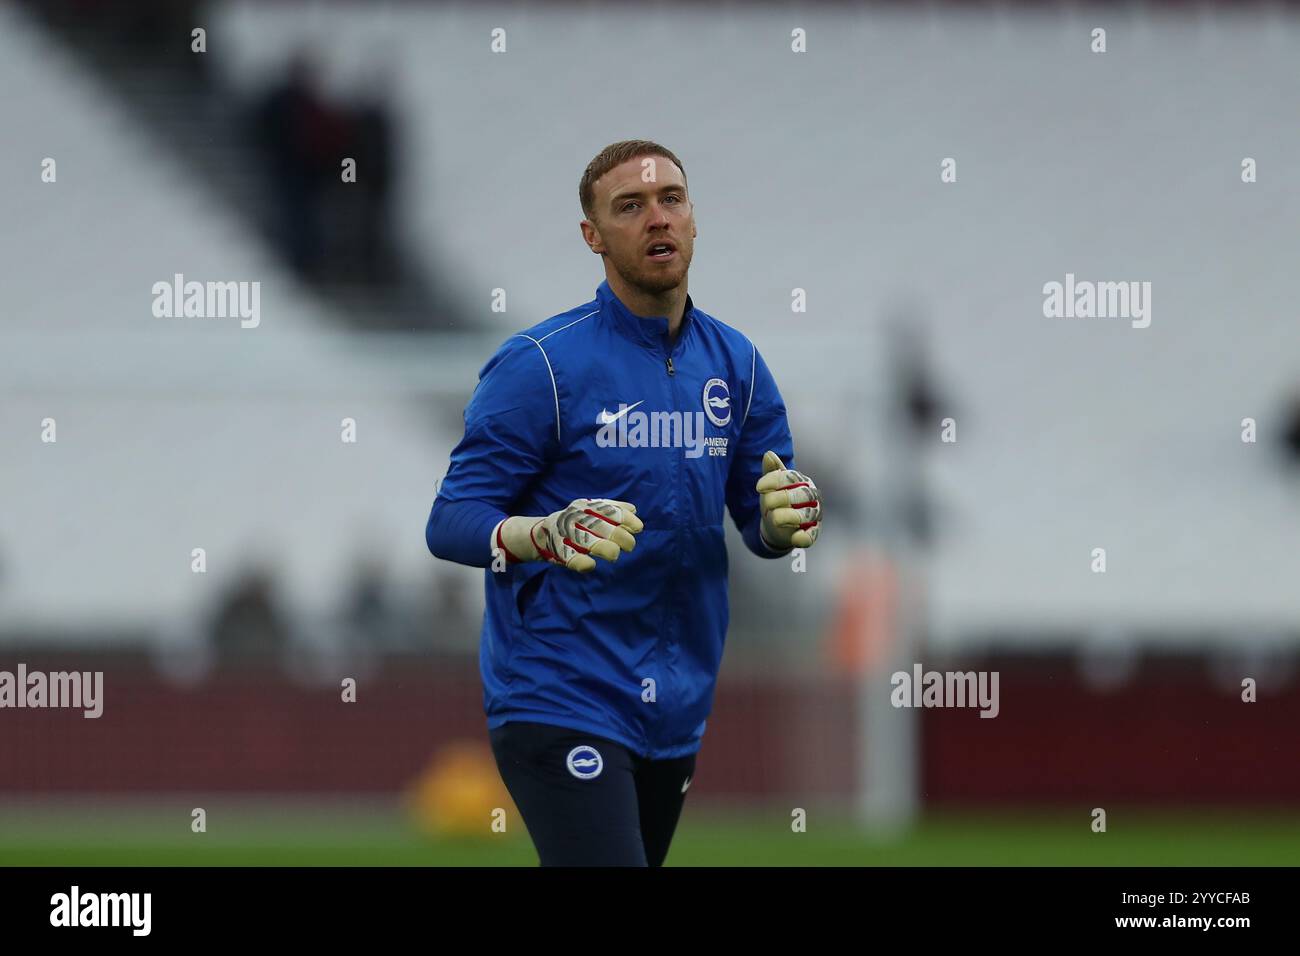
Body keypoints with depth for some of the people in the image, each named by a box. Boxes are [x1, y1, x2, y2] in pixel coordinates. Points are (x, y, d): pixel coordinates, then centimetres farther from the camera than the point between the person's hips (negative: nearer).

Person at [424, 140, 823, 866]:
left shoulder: (735, 364, 7)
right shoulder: (540, 364, -10)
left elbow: (762, 524, 11)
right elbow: (450, 523, -11)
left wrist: (789, 518, -14)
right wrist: (546, 535, -32)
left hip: (675, 715, 6)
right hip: (561, 697, -6)